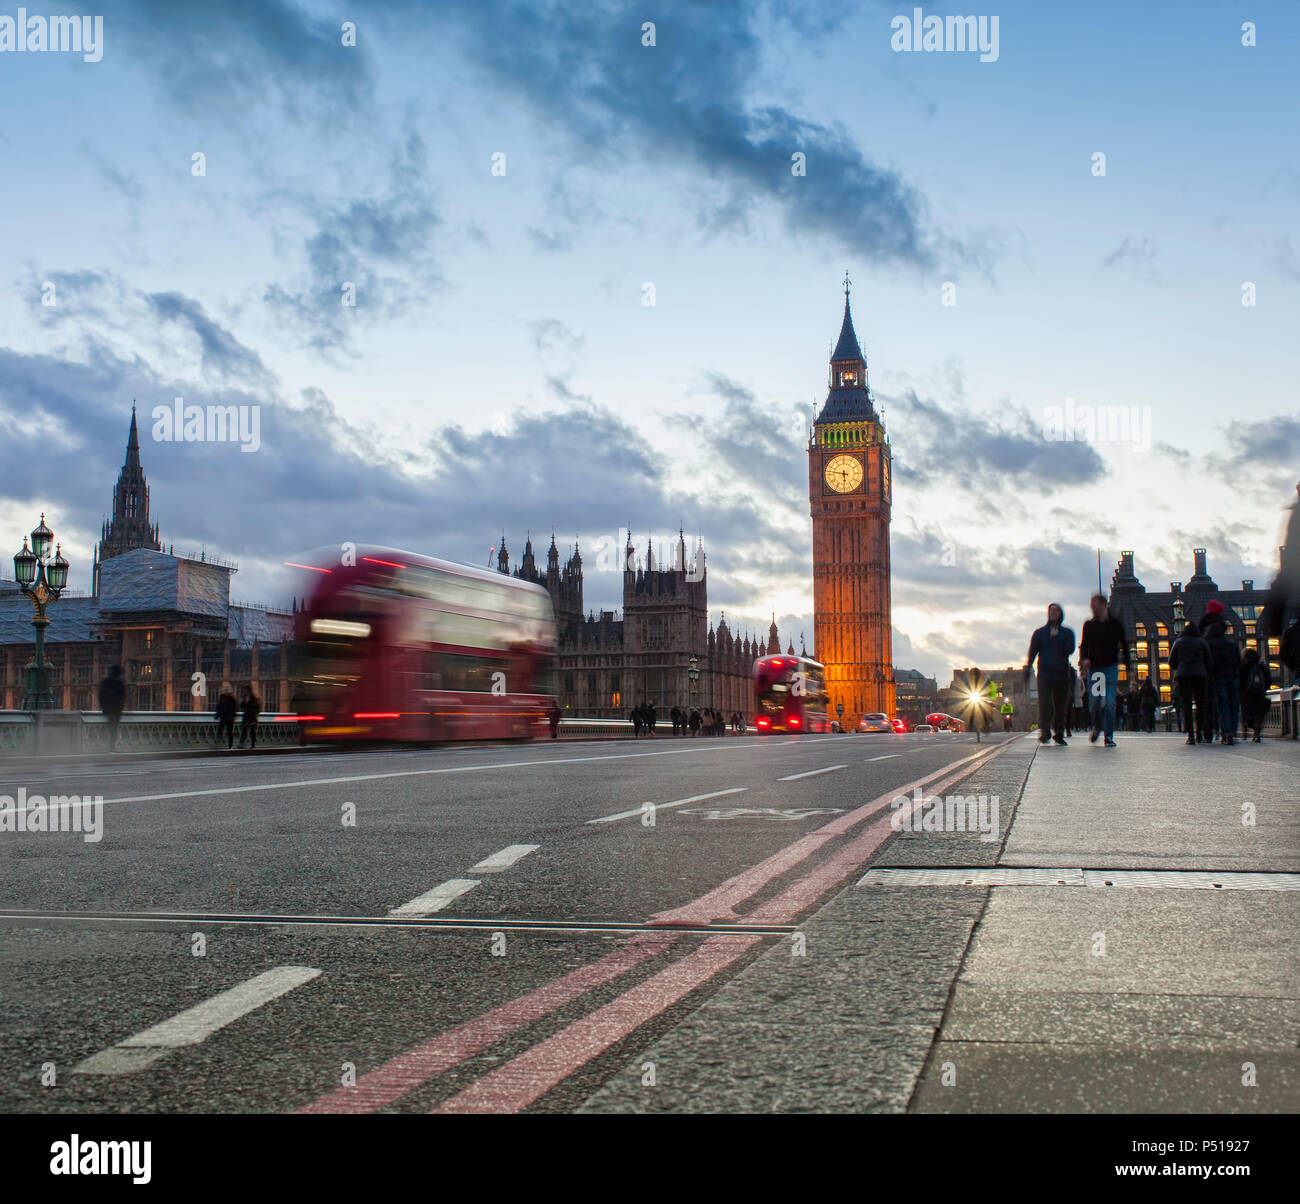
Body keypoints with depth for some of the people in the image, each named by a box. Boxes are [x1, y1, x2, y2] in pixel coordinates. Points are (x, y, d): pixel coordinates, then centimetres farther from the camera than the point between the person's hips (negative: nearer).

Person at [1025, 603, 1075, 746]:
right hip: (1044, 673, -1)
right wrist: (1027, 671, 2)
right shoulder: (1039, 633, 11)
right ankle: (1044, 732, -19)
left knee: (1061, 705, 3)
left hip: (1062, 674, 1)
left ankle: (1059, 734, 13)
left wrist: (1057, 637, -6)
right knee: (1044, 703, -14)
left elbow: (1070, 650, -3)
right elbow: (1032, 653, 9)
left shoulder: (1067, 633, 12)